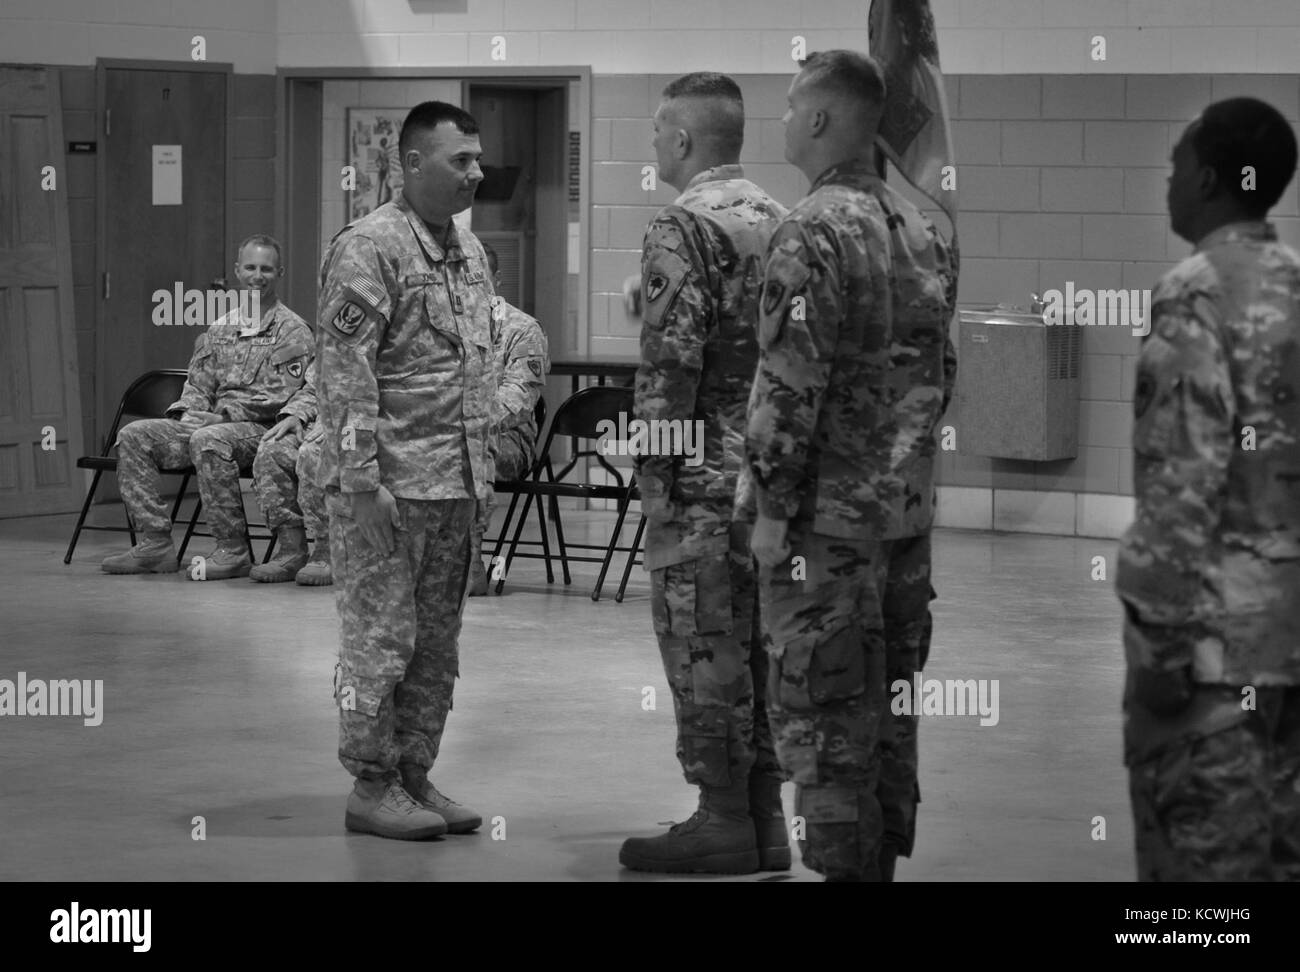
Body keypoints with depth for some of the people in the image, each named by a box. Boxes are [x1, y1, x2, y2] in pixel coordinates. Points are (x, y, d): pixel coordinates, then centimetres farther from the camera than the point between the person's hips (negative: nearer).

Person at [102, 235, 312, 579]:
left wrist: (220, 415, -17)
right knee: (134, 436, -7)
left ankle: (233, 550, -32)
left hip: (260, 427, -7)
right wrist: (186, 413, -4)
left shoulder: (292, 331, -2)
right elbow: (199, 384, 19)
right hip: (213, 421, 7)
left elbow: (279, 397, -12)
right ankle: (154, 543, -10)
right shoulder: (219, 328, 19)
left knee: (208, 441, -38)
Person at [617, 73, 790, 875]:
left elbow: (670, 363, -18)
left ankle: (723, 822, 1)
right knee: (758, 643, 12)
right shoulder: (778, 221, 12)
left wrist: (653, 472, -13)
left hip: (705, 478, -8)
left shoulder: (684, 228, -13)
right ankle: (765, 819, 15)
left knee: (705, 648, -2)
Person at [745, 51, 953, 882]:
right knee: (863, 696, 15)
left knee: (813, 699, -2)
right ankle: (870, 858, 21)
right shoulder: (917, 229, 10)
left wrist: (775, 506, -15)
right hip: (894, 503, 8)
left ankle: (838, 861, -1)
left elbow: (793, 383, -20)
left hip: (823, 510, -8)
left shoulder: (814, 231, -16)